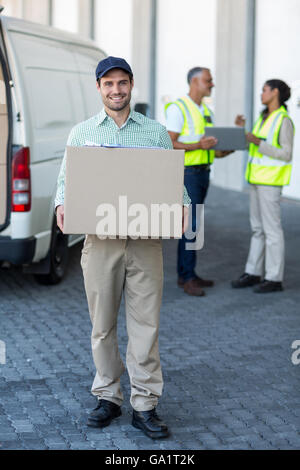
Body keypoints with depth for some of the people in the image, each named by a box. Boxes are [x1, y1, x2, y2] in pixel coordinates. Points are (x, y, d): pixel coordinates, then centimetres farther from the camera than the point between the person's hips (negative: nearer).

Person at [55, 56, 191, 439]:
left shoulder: (156, 132, 10)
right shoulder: (81, 132, 11)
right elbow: (65, 178, 12)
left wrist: (181, 206, -10)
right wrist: (62, 206, -9)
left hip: (146, 239, 0)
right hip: (100, 239, 1)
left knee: (146, 324, -1)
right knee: (102, 325, 7)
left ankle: (145, 405, 6)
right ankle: (107, 397, 21)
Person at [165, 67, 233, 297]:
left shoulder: (207, 112, 15)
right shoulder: (178, 109, -11)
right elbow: (169, 144, -16)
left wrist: (224, 151, -3)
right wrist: (199, 145, -26)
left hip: (203, 174, 8)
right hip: (186, 174, -8)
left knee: (191, 224, 10)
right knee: (190, 225, -12)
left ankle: (184, 274, 16)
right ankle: (188, 278, -8)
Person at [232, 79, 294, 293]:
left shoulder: (284, 121, -15)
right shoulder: (265, 117, 12)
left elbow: (286, 155, -18)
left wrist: (258, 142, -22)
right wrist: (242, 129, 7)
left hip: (271, 179, -9)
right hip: (258, 178, 9)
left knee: (271, 228, -4)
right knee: (258, 227, 12)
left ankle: (274, 279, 3)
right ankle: (254, 273, 19)